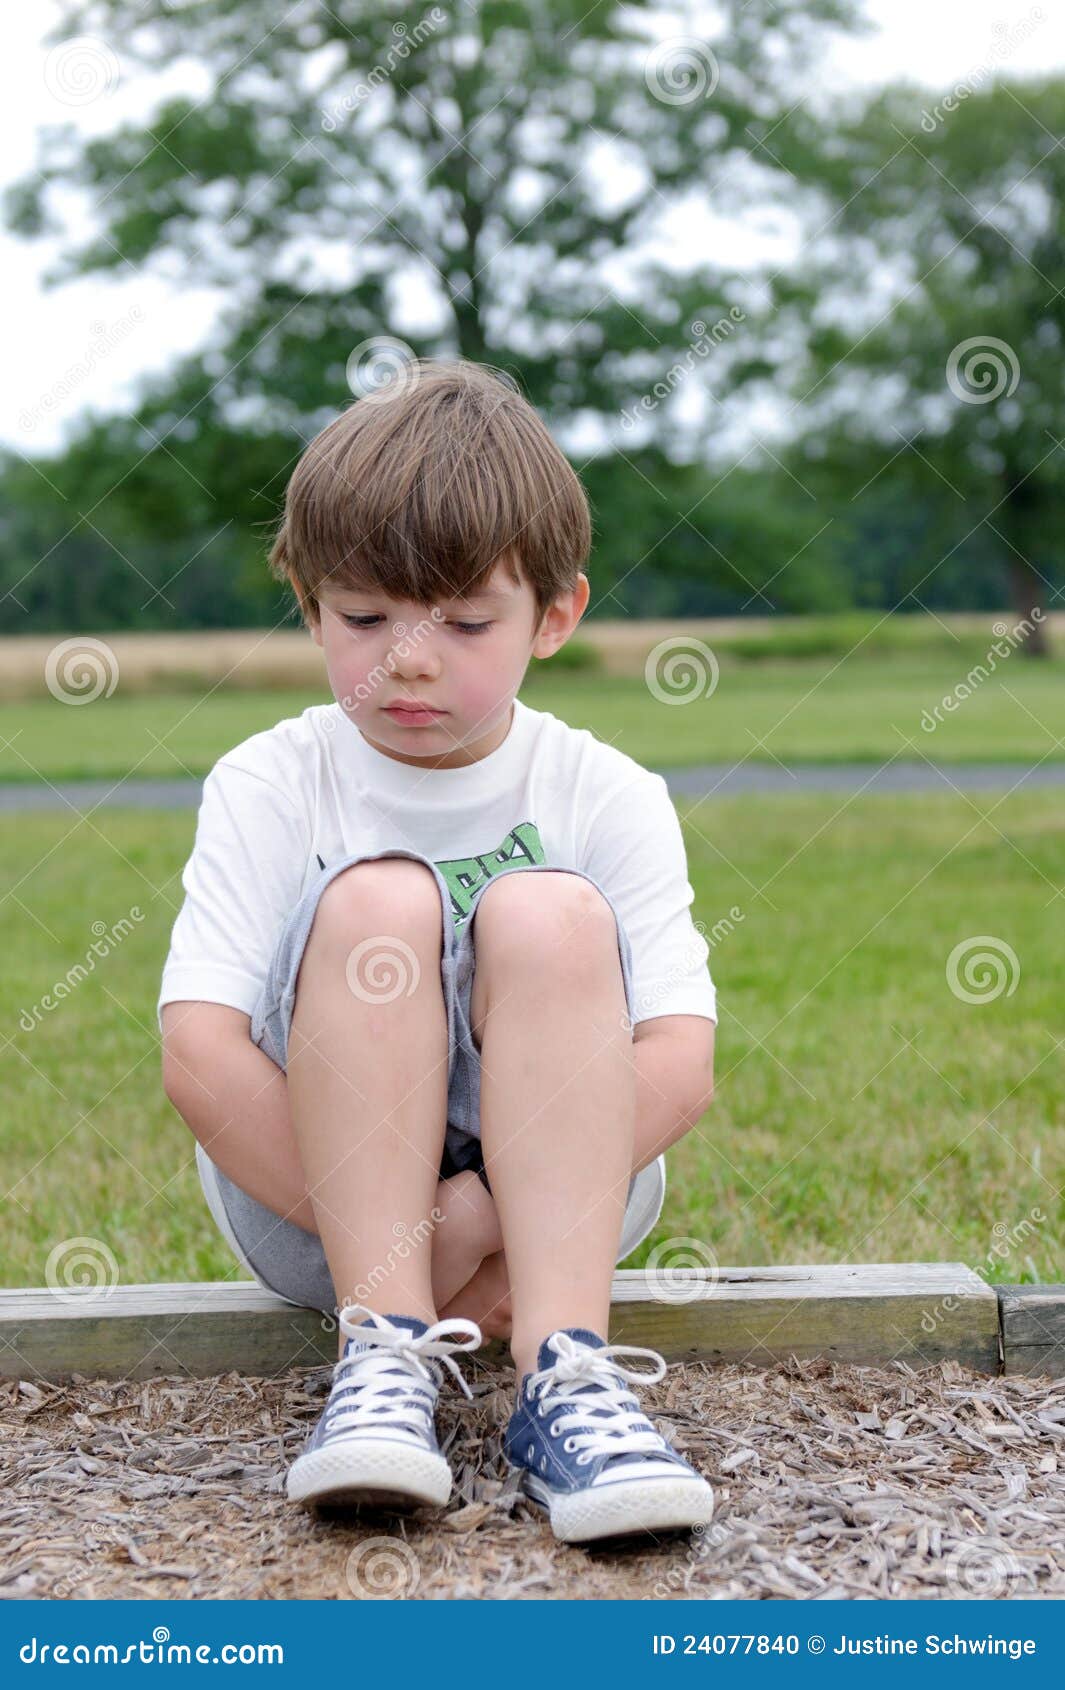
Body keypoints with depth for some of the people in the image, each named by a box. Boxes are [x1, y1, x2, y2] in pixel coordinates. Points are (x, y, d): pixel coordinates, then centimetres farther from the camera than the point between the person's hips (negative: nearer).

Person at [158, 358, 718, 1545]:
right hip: (308, 1196, 0)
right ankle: (385, 1350, -32)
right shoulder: (267, 787, -5)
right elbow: (199, 1056, -17)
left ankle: (562, 1371, -35)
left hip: (560, 1189, 1)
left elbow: (679, 1068, -16)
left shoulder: (610, 798, -4)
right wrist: (420, 1237, -23)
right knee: (376, 902, -25)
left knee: (550, 917, -26)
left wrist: (481, 1217, -25)